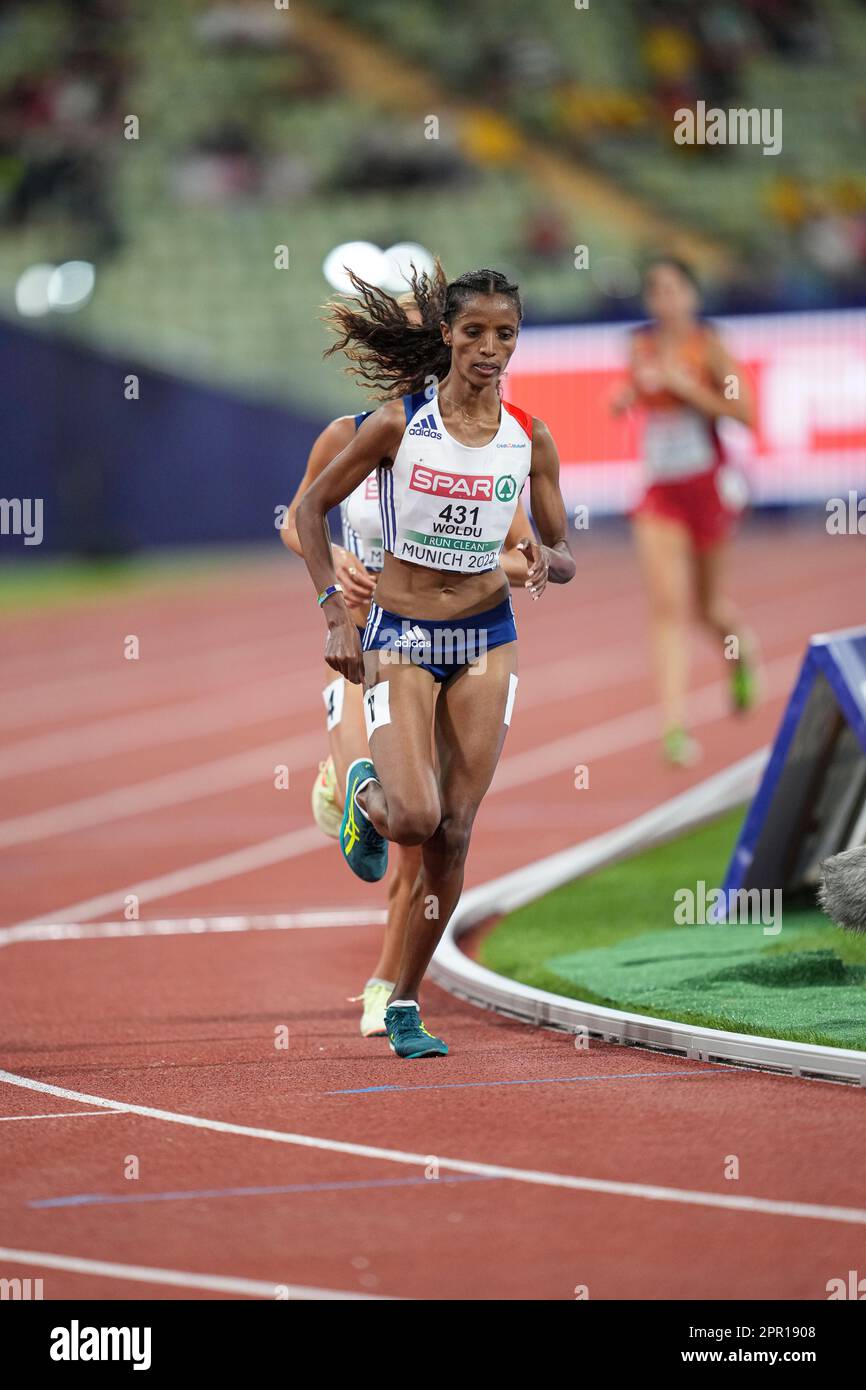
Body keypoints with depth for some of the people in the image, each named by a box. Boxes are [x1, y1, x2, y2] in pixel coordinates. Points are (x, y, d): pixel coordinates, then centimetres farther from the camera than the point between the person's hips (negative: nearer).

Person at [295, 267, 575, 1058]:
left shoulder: (530, 439, -1)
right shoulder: (400, 423, -9)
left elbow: (564, 555, 7)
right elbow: (312, 508, -1)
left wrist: (548, 561, -18)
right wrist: (337, 613, -9)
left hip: (488, 640, 3)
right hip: (399, 638, -3)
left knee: (453, 833, 0)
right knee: (415, 817, -20)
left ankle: (406, 1005, 14)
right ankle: (366, 797, 19)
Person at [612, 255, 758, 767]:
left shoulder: (708, 345, -9)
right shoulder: (642, 345, 3)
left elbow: (744, 412, -13)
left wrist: (687, 387, -21)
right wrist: (624, 398, -3)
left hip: (708, 486, -3)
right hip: (660, 491, 3)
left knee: (706, 604, 12)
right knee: (668, 609, -10)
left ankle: (742, 649, 49)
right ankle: (675, 725, -15)